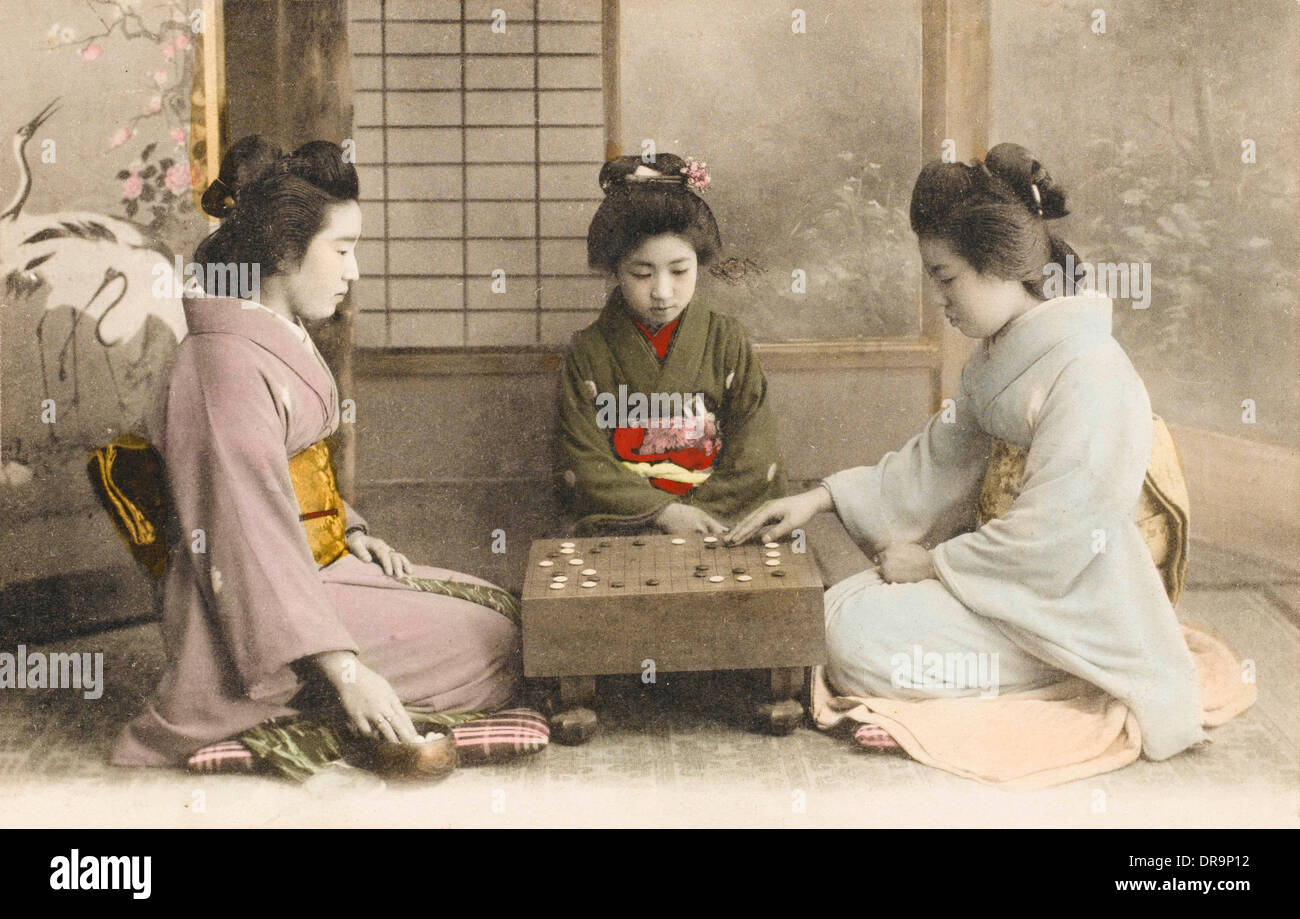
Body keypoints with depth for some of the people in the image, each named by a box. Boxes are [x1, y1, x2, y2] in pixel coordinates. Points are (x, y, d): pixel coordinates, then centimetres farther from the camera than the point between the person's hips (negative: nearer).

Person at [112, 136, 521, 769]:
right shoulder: (229, 367, -22)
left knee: (497, 607, 7)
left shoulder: (284, 338, 11)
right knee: (494, 646, -12)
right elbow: (253, 541, -27)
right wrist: (344, 670, -29)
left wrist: (350, 531, 5)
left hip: (321, 563, 10)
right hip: (263, 613, -10)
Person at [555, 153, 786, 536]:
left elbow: (753, 461, 2)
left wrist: (697, 512, -13)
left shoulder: (727, 340, 5)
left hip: (719, 521, 1)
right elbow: (582, 465, -3)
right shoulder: (589, 351, 3)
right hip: (617, 529, -1)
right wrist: (662, 511, -15)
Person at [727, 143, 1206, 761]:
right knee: (838, 610, 3)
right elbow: (936, 464, 12)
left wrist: (933, 562, -15)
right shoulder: (1000, 358, 7)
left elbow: (1054, 538, -26)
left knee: (860, 641, -18)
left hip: (1063, 609, -9)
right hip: (1005, 567, 9)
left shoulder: (1087, 375, -24)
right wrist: (821, 498, 4)